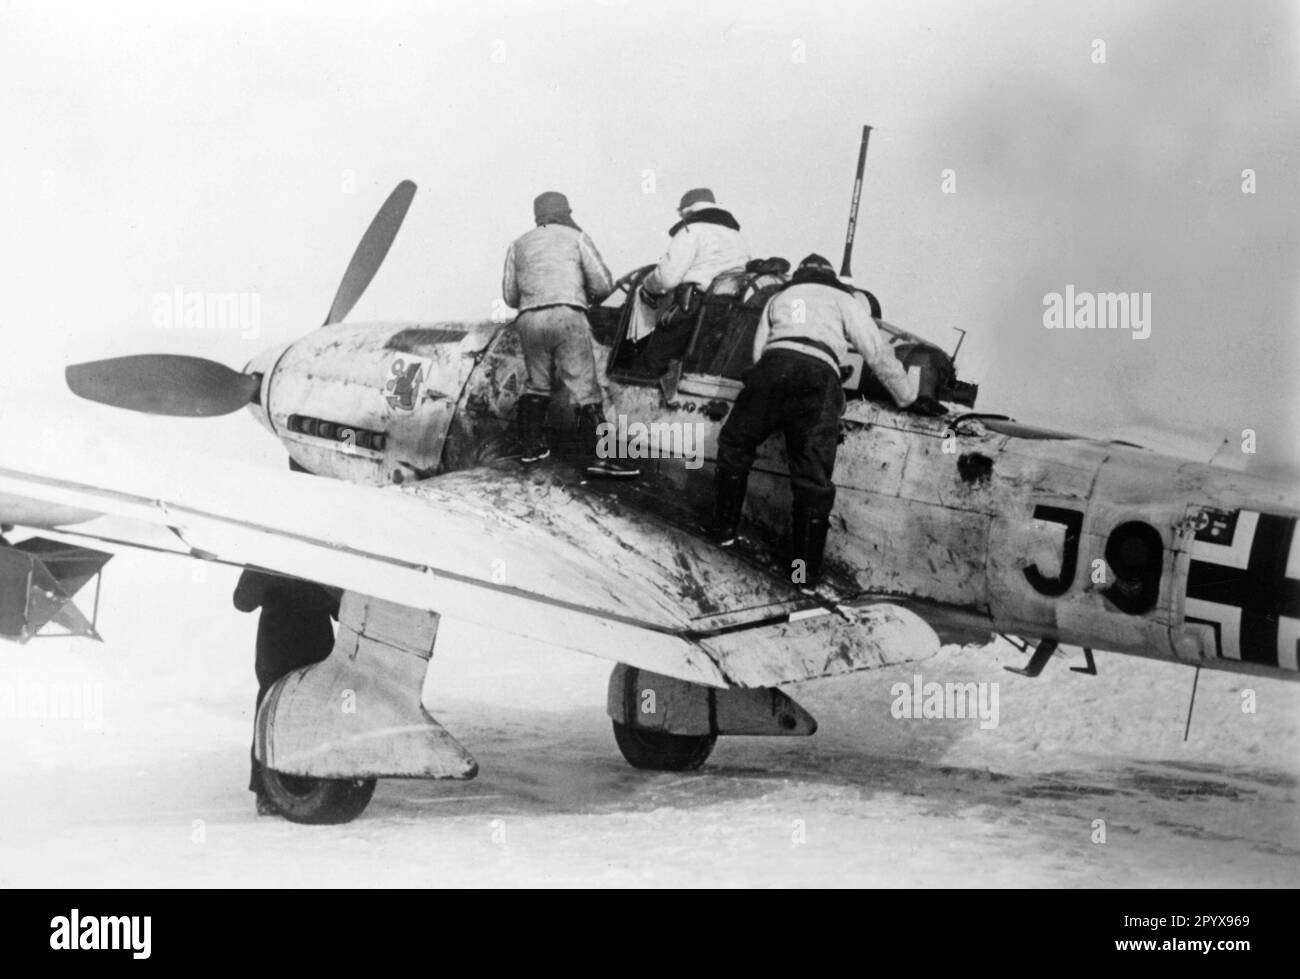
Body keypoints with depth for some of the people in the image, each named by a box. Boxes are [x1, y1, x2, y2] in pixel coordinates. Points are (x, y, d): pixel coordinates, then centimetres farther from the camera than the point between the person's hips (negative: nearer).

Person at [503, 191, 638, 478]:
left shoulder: (519, 245, 20)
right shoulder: (576, 237, 9)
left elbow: (509, 295, 18)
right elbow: (603, 284, 3)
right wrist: (590, 296, 24)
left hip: (529, 320, 4)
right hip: (567, 315, -4)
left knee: (536, 384, 21)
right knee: (584, 389, -7)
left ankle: (530, 447, 21)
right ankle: (598, 457, -14)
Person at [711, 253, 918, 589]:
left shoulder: (778, 299, 33)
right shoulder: (844, 300, 25)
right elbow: (877, 351, 21)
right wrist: (906, 393, 29)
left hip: (772, 366, 2)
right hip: (819, 376, -2)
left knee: (734, 448, 23)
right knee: (813, 478, 0)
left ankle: (724, 529, 26)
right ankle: (806, 572, -1)